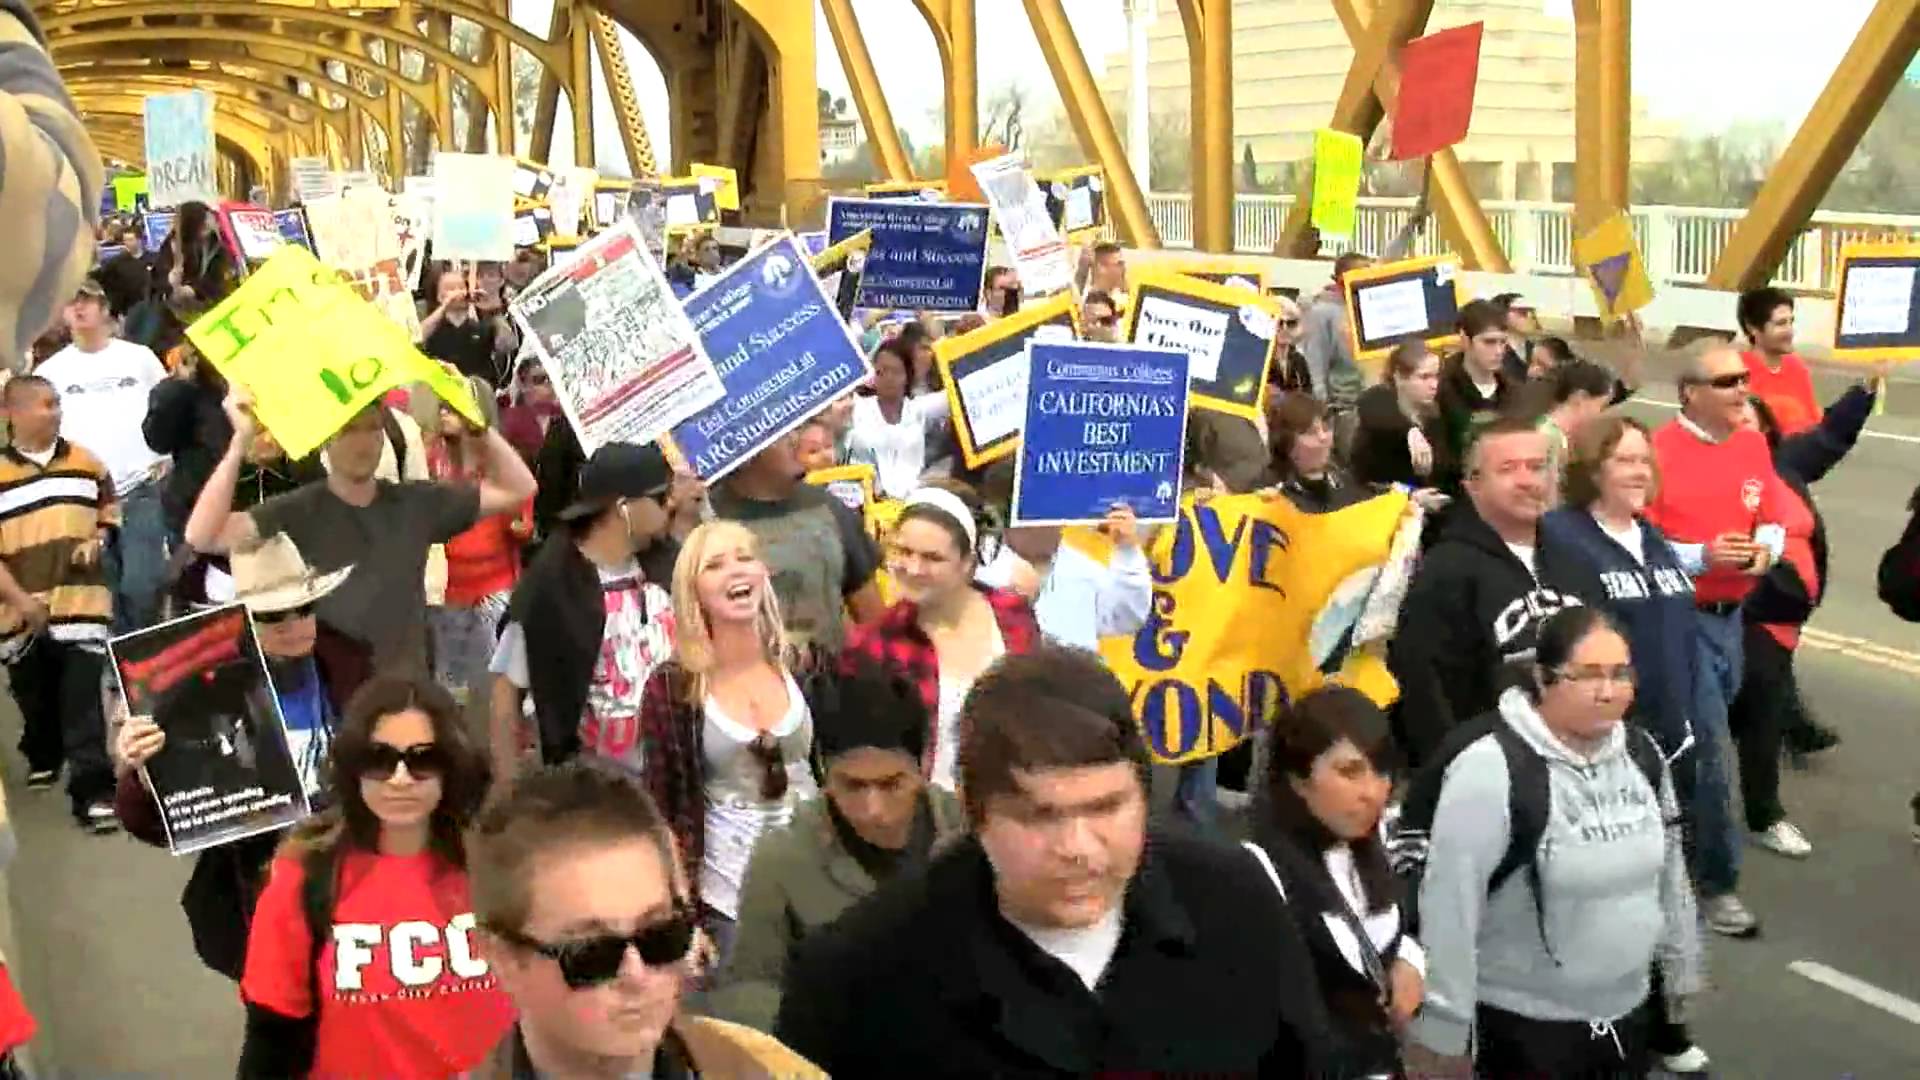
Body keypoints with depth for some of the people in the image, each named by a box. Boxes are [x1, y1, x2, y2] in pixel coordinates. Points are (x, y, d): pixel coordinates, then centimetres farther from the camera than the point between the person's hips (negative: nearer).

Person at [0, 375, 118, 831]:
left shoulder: (87, 463, 7)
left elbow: (109, 514, 19)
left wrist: (97, 541, -2)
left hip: (81, 601, 0)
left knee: (83, 701, -6)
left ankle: (93, 792, -8)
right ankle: (42, 758, 43)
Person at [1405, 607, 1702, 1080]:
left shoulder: (1641, 754, 1)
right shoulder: (1491, 771, -23)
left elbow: (1670, 869, 14)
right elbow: (1450, 905, -21)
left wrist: (1680, 966, 20)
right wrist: (1442, 1029, -18)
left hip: (1627, 1010, 7)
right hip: (1524, 1024, -7)